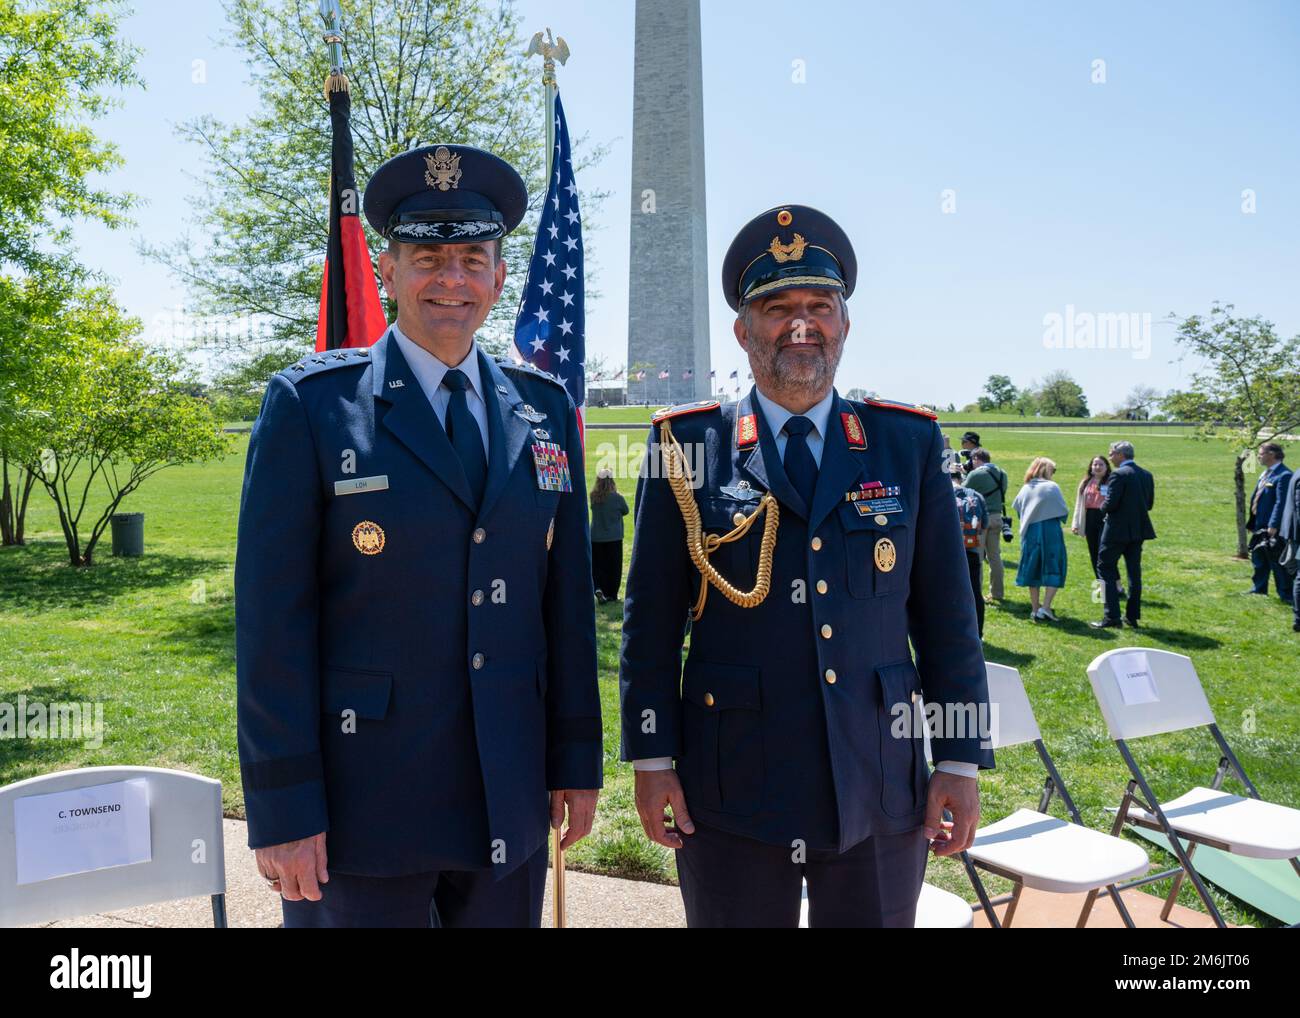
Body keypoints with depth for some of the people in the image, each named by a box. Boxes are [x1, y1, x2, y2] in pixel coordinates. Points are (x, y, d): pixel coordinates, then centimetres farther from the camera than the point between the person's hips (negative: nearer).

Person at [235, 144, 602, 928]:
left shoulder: (544, 410, 5)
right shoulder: (311, 405, -6)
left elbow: (567, 596, 7)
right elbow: (274, 618, -8)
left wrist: (577, 760, 7)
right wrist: (283, 808, -10)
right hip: (360, 804, -3)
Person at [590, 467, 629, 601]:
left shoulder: (593, 497, -7)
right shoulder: (617, 498, -13)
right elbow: (625, 511, 3)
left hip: (596, 538, 2)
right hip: (614, 538, -2)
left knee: (597, 566, 11)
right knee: (613, 567, 10)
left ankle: (598, 588, -10)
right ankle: (611, 594, 15)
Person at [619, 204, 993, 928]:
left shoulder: (910, 444, 3)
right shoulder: (687, 448, -2)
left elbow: (949, 619, 4)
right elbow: (651, 619, -1)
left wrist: (961, 762, 3)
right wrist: (653, 759, -3)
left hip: (882, 797, 2)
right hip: (730, 795, -1)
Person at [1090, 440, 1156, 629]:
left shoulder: (1119, 475, -16)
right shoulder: (1147, 475, 8)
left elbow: (1110, 504, -20)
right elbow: (1149, 504, 12)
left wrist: (1103, 507, 0)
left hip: (1118, 530, -7)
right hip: (1138, 529, 8)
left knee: (1106, 569, 1)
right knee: (1134, 572, 12)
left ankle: (1112, 617, -4)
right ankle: (1133, 616, 17)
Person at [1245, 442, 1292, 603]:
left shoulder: (1283, 475, -17)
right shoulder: (1265, 473, 13)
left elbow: (1281, 503, -21)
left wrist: (1274, 525, -24)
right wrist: (1252, 522, 17)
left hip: (1273, 528, -9)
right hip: (1260, 526, 9)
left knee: (1277, 562, -1)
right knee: (1259, 559, 19)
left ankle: (1286, 594, 8)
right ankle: (1258, 588, 31)